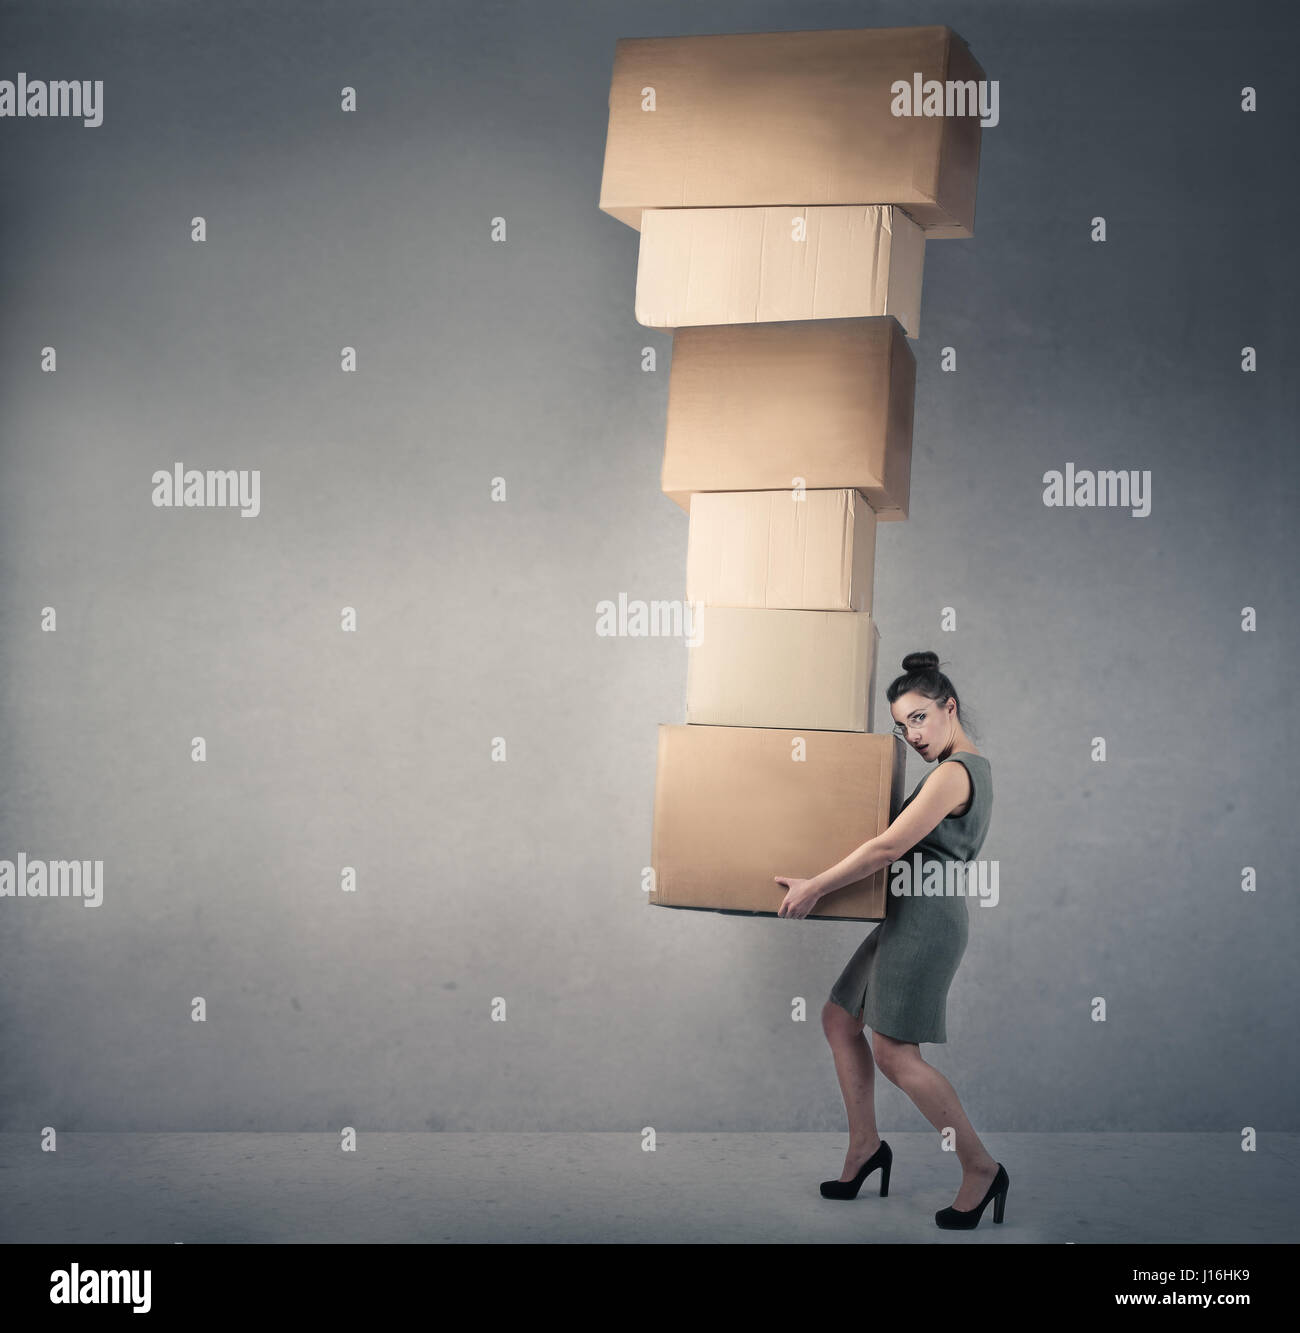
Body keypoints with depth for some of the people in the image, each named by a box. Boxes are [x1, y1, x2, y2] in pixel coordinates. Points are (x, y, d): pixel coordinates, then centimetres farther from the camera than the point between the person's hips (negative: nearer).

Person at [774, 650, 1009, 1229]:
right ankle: (865, 1147, 19)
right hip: (911, 915, 10)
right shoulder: (973, 766, 15)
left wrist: (813, 888, -15)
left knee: (894, 1052, -8)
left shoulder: (953, 772, -16)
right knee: (839, 1019, 13)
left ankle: (981, 1167, -1)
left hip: (924, 916, -10)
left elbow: (889, 847, -20)